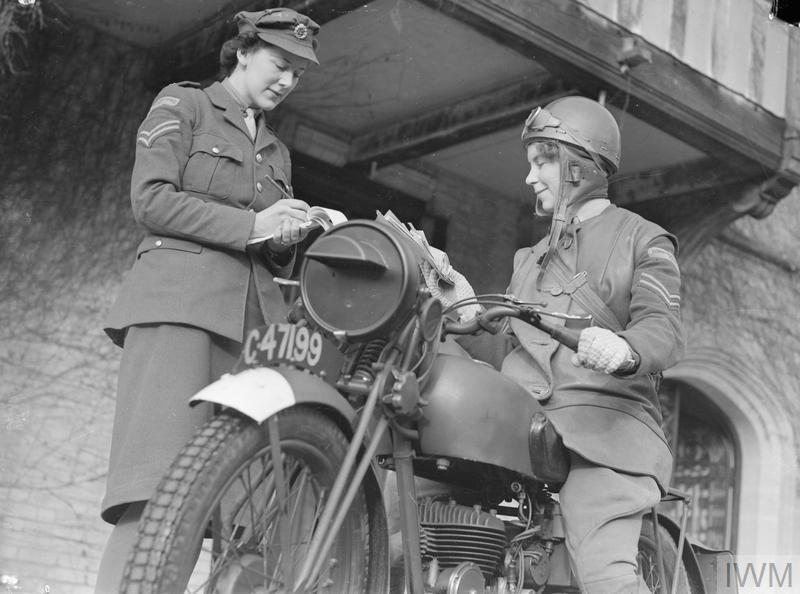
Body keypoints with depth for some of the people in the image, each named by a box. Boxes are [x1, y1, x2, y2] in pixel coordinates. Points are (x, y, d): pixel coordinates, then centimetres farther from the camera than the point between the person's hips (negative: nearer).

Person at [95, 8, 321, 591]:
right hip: (179, 299, -6)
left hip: (255, 313, 6)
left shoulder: (277, 151, 30)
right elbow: (151, 198, -1)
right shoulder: (183, 105, 13)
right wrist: (250, 224, -9)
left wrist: (289, 237, 5)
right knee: (157, 493, -19)